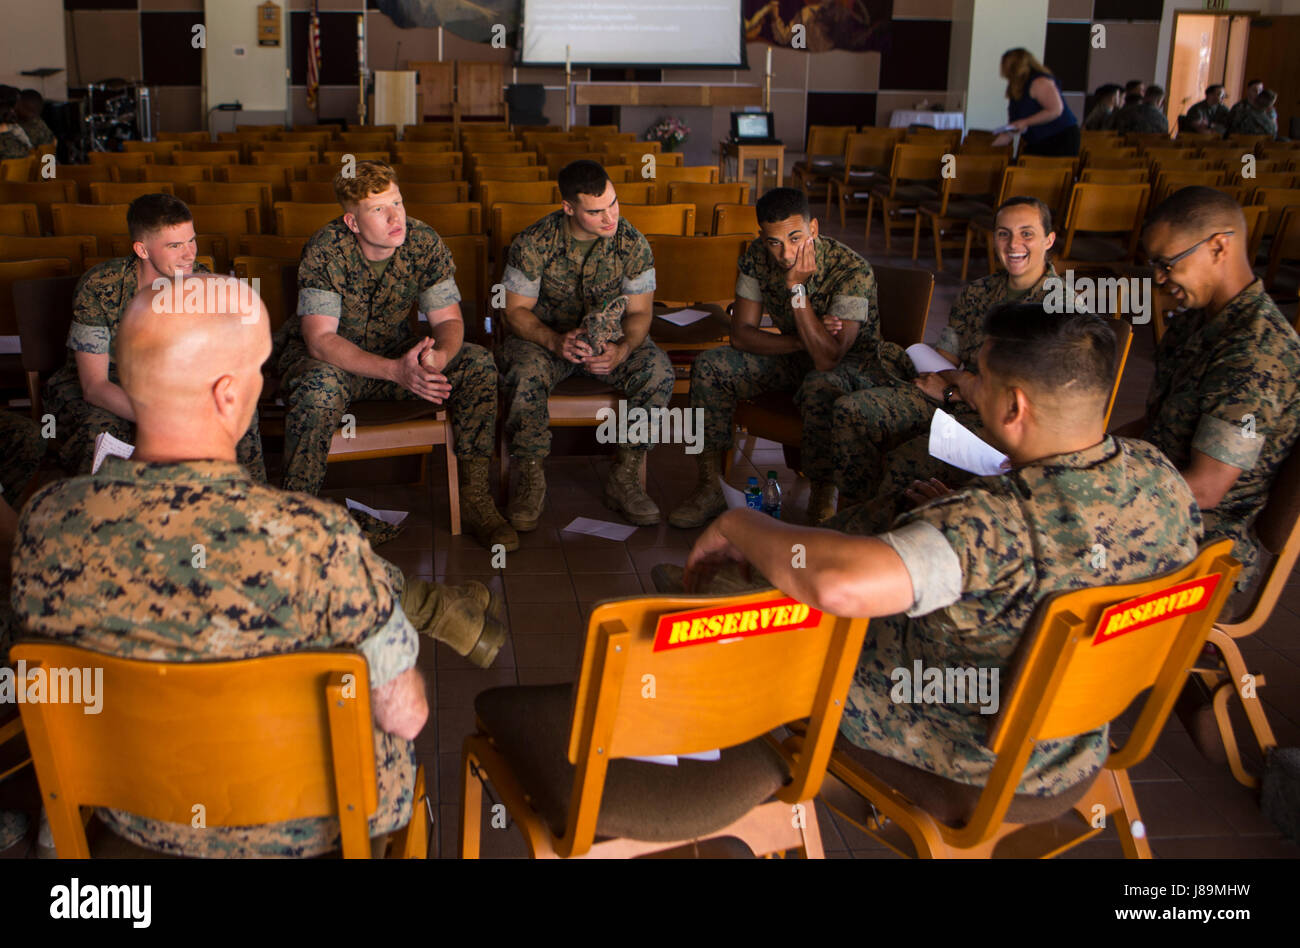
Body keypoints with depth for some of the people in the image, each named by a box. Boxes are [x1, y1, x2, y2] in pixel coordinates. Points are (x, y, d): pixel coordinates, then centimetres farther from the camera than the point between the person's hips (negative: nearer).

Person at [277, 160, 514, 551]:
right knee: (320, 388, -39)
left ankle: (475, 500, -12)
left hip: (395, 349, 4)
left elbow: (448, 320, -10)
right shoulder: (324, 251, -23)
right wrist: (396, 371, -40)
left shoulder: (423, 243, -13)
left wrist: (439, 357, -36)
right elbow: (320, 340, -28)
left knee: (478, 366, -17)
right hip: (326, 357, -4)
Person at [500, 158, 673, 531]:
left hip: (612, 339, 2)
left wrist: (620, 351, -28)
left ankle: (624, 479, -15)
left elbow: (639, 313, -5)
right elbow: (515, 309, -9)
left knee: (658, 371, -28)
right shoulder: (533, 243, -14)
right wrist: (555, 341, -29)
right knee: (525, 373, -36)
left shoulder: (633, 244, -9)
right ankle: (530, 480, -16)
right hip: (545, 336, -2)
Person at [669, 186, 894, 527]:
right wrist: (803, 340, -23)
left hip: (854, 362, -6)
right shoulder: (758, 257, -12)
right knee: (709, 366, -12)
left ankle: (824, 500, -22)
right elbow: (741, 333, -10)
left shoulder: (853, 271, -29)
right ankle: (710, 488, -7)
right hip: (795, 357, 6)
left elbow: (827, 358, -35)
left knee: (819, 387, -40)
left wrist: (796, 286, -37)